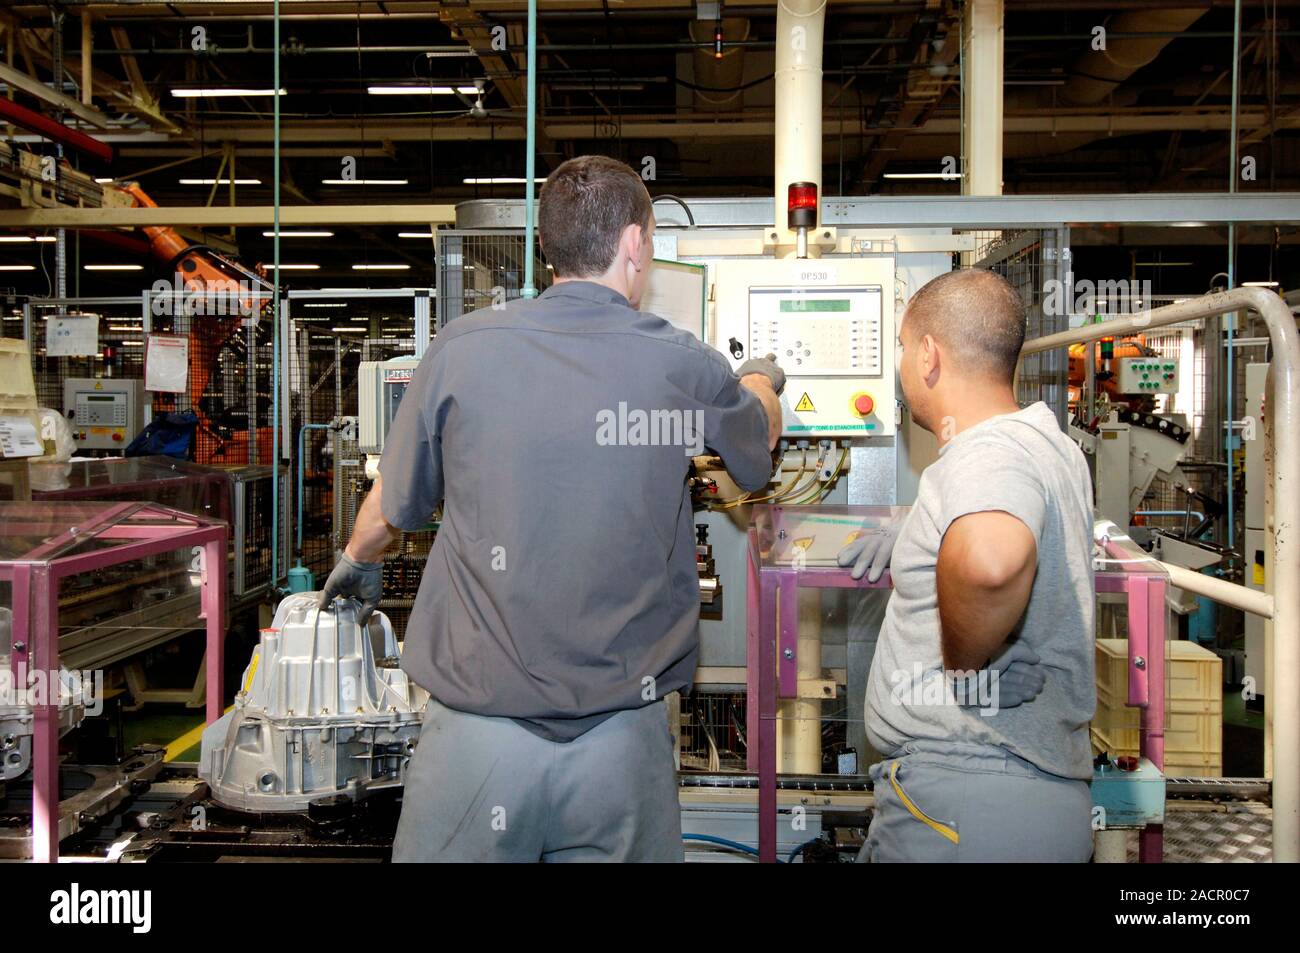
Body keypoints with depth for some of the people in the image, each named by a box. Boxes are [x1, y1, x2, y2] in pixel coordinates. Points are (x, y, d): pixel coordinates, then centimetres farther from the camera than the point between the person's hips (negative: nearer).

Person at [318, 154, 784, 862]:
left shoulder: (462, 348, -6)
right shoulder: (688, 366, -2)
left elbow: (395, 505, 9)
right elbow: (759, 443, 21)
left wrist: (357, 559, 32)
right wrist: (761, 379, 45)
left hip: (482, 729, -1)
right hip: (623, 738, 1)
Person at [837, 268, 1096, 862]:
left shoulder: (989, 451, -18)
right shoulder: (1049, 444, 14)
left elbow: (987, 559, -43)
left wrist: (963, 666, -25)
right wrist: (912, 534, 31)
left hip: (965, 792, -9)